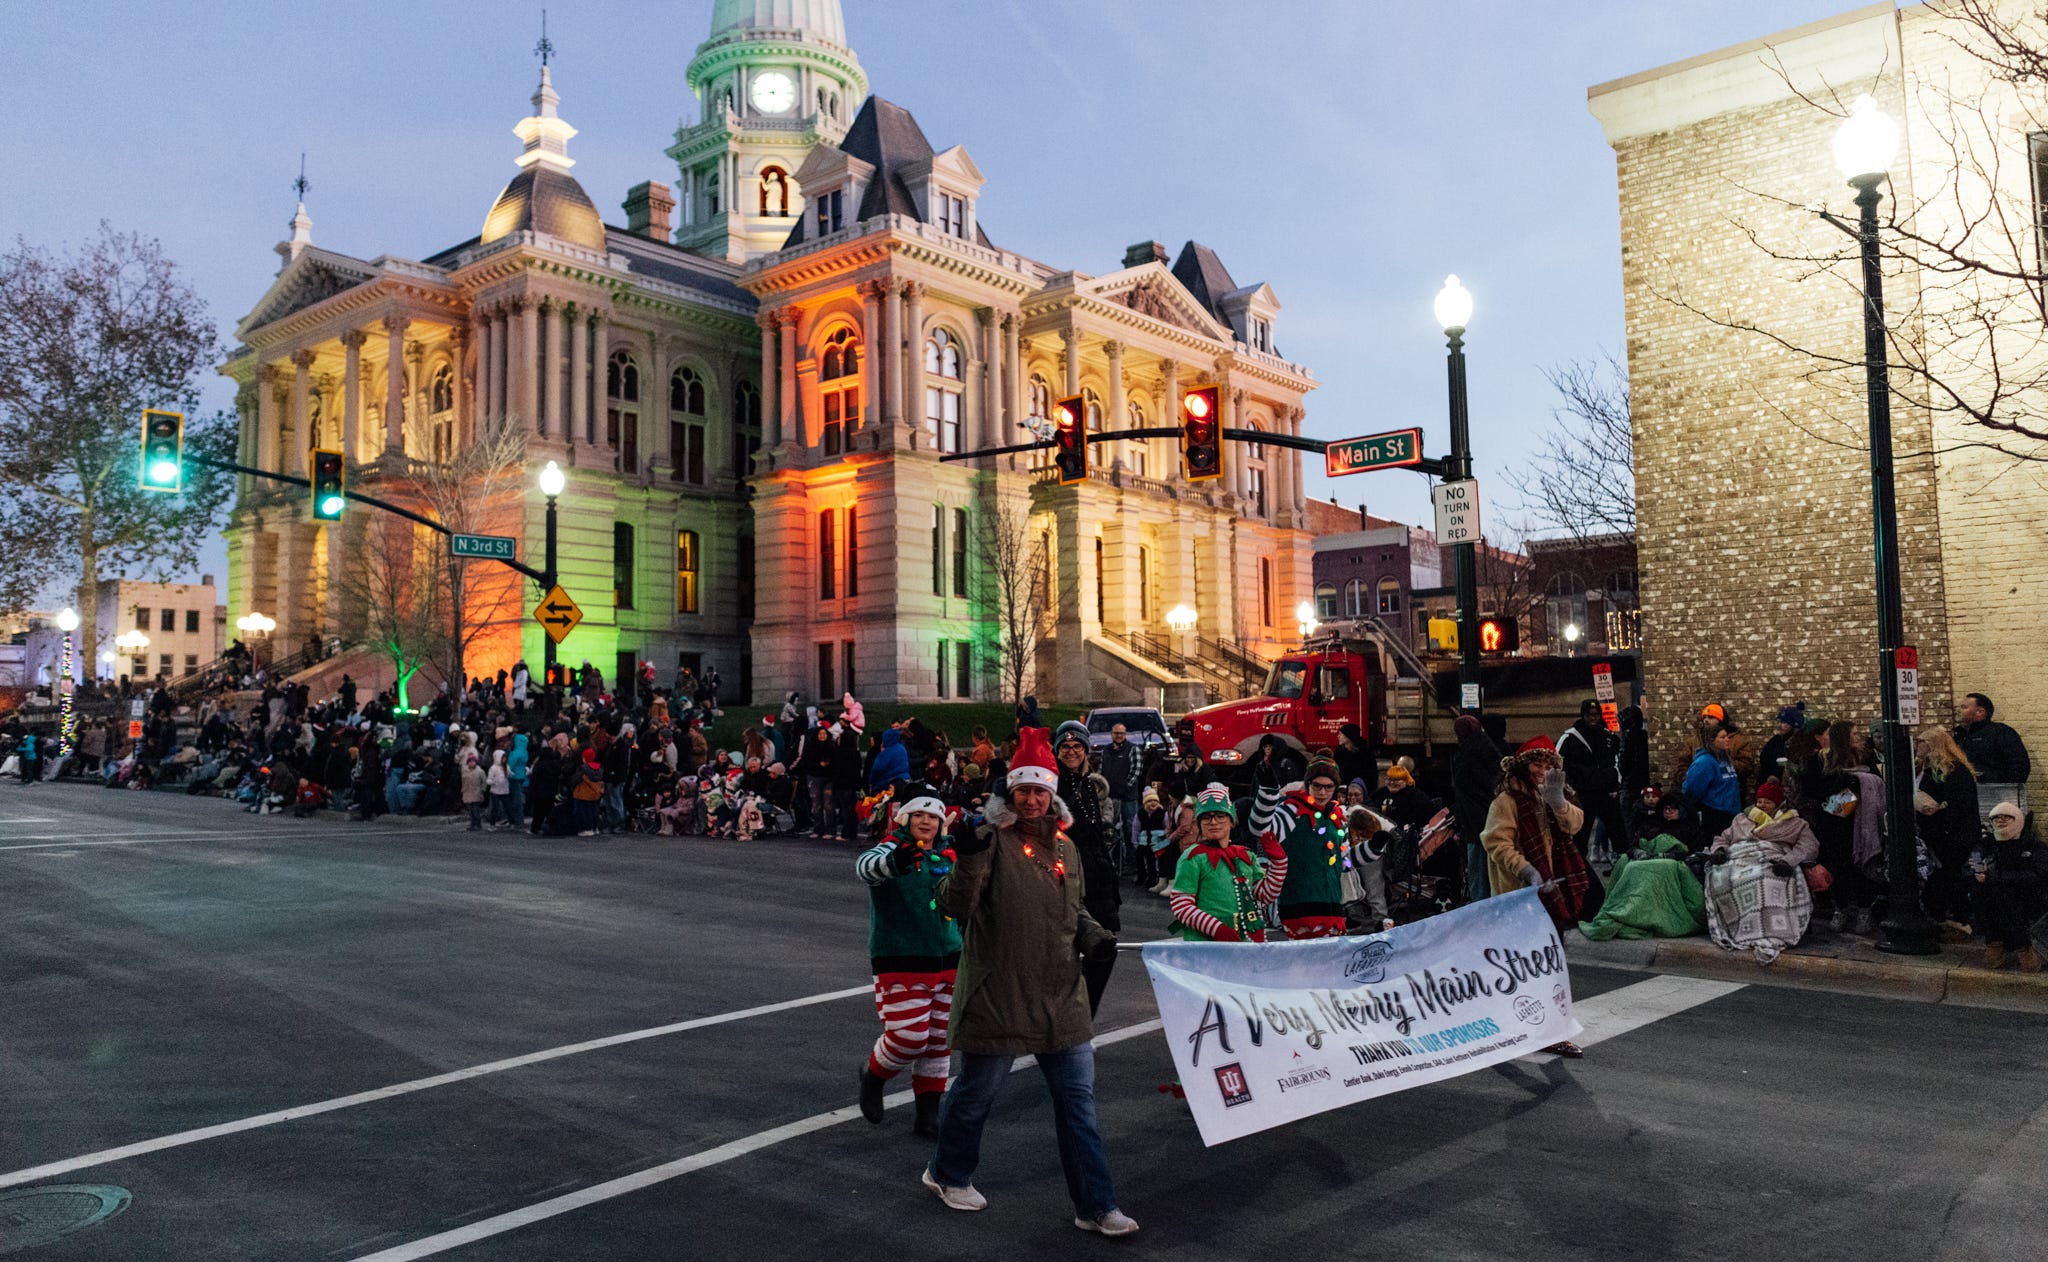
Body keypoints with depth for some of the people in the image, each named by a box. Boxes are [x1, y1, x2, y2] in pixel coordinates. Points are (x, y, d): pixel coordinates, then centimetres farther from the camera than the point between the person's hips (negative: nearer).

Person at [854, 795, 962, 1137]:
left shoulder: (949, 856, 8)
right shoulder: (893, 850, -10)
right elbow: (865, 866, -34)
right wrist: (893, 862, -55)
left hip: (948, 963, 6)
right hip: (901, 964, -6)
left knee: (938, 1041, 9)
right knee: (909, 1037, -11)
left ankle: (928, 1116, 21)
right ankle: (874, 1075, 21)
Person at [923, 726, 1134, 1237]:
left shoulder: (1063, 847, 11)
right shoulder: (992, 840, -10)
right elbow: (957, 905, -19)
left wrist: (1094, 936, 5)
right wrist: (968, 860, -36)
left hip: (1061, 997, 6)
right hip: (997, 993, -6)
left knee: (1078, 1098, 7)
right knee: (978, 1089, 10)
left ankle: (1095, 1205, 17)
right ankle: (948, 1173, 36)